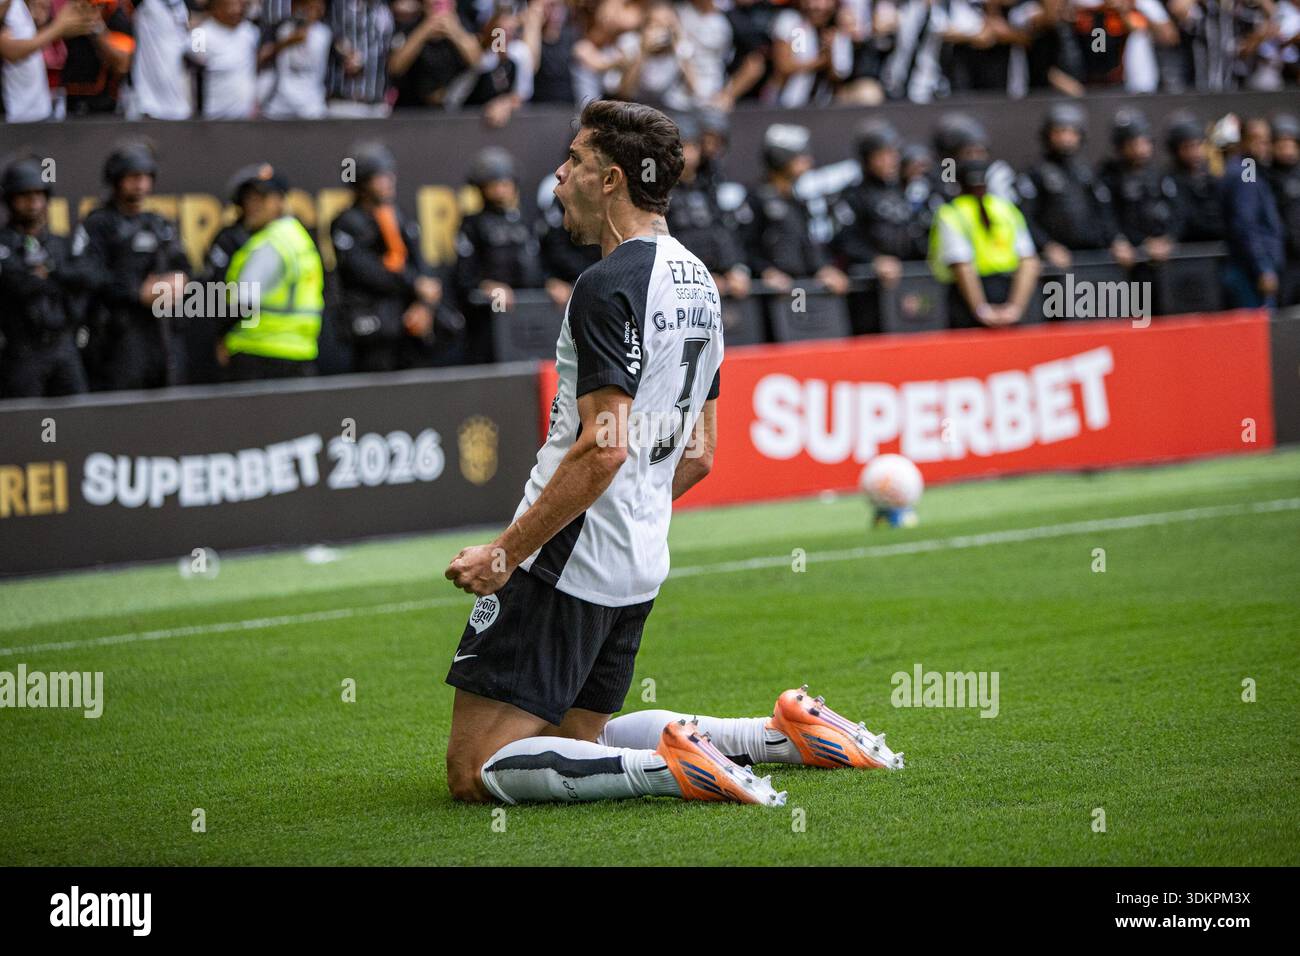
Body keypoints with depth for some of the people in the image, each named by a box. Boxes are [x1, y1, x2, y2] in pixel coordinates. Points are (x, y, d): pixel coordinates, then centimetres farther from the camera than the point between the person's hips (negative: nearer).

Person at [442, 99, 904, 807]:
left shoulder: (609, 286, -15)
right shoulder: (697, 280, 14)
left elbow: (602, 450, -24)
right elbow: (697, 456, 20)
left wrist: (504, 554, -20)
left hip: (566, 564, -9)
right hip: (642, 564, 9)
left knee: (476, 771, -8)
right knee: (571, 739, 23)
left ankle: (670, 767, -18)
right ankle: (780, 735, 12)